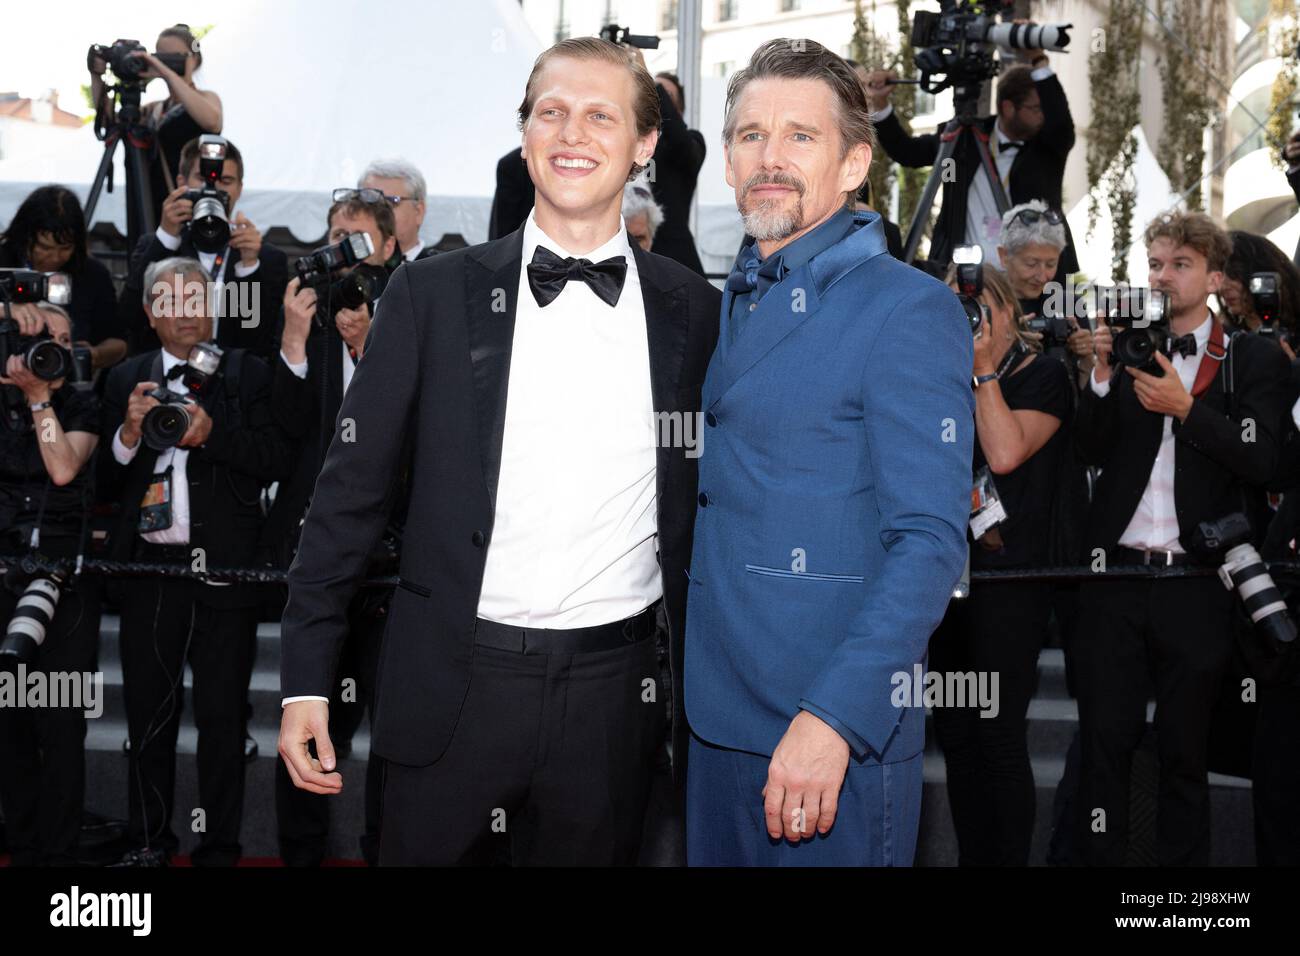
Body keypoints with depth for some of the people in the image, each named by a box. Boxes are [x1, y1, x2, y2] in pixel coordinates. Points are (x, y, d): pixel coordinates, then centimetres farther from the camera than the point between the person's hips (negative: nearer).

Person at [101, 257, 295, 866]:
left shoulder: (247, 374, 3)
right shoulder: (126, 380, 11)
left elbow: (280, 460, -6)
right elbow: (104, 482, 7)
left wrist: (212, 432, -16)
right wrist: (129, 433, -11)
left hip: (222, 569, -3)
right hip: (147, 567, 3)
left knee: (222, 717, 3)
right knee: (147, 712, 11)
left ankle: (218, 848, 13)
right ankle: (148, 841, 24)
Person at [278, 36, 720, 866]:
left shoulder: (694, 313, 2)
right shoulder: (434, 293, -1)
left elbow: (704, 517, 8)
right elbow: (353, 490, 1)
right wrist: (306, 679, -2)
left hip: (614, 695, 1)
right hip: (452, 689, -1)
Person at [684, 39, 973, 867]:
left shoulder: (909, 311, -11)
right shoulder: (735, 303, 12)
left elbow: (931, 543, -17)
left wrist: (833, 718, -24)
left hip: (840, 734, -7)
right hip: (717, 713, 7)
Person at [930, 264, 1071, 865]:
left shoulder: (1043, 375, -2)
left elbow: (1005, 453, -17)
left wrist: (985, 369, -12)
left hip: (1009, 573, -7)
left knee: (997, 736, -5)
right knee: (955, 732, 10)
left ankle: (1010, 859, 6)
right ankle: (971, 857, 20)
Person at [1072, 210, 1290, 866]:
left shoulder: (1253, 360, 5)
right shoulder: (1126, 346, 10)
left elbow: (1261, 459, -7)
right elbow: (1092, 449, 3)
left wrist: (1184, 407, -15)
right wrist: (1104, 373, -10)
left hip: (1195, 582, -1)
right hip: (1114, 573, 2)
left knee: (1184, 749, 8)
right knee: (1104, 738, 3)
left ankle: (1182, 861, 19)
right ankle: (1098, 858, 13)